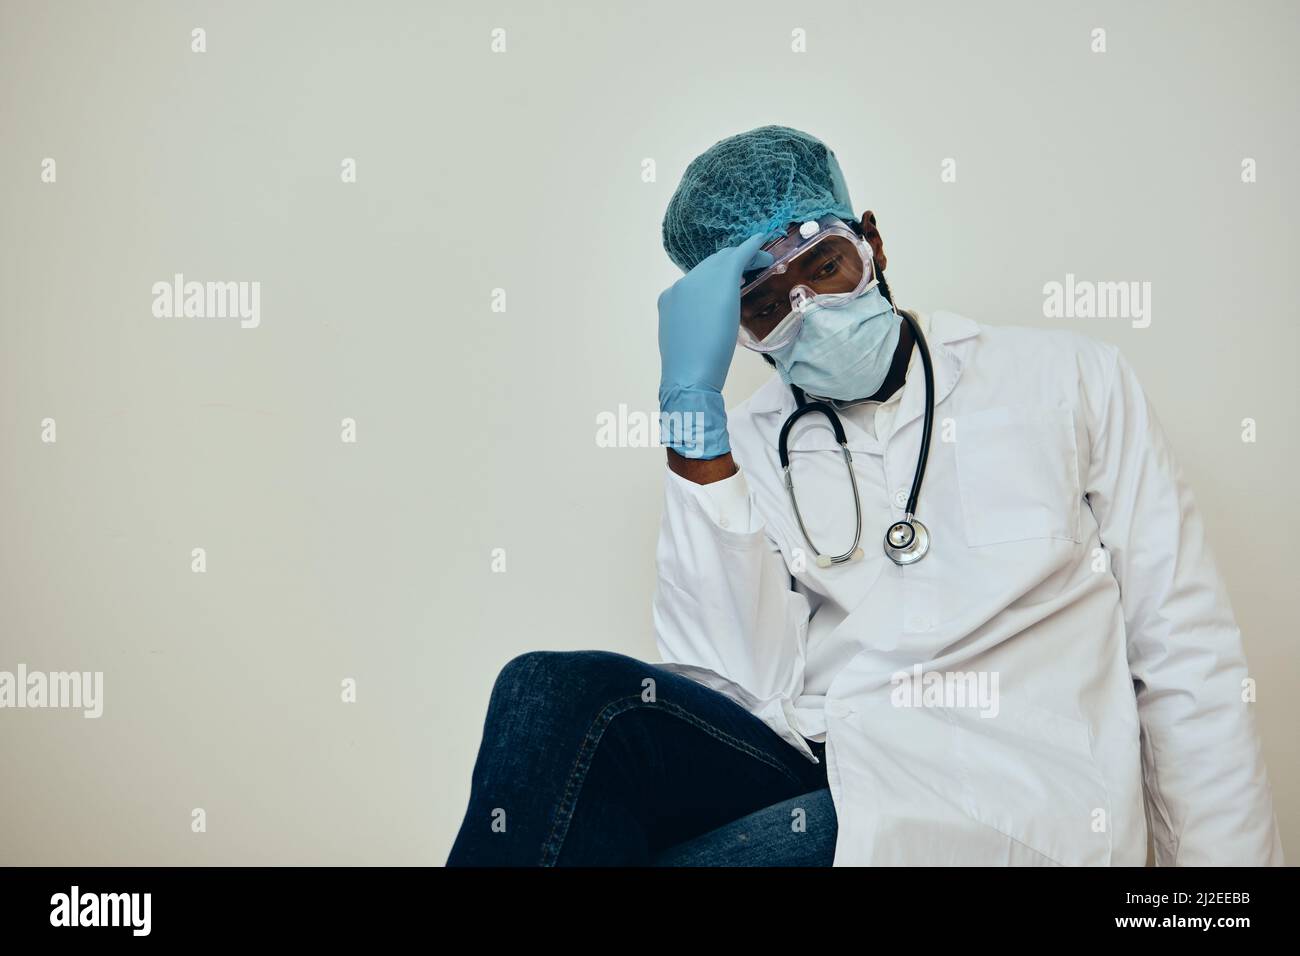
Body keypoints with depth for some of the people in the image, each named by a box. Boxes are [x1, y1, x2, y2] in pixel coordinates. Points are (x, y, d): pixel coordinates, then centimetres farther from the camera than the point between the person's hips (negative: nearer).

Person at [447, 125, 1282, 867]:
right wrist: (691, 400, -12)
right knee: (560, 690, -27)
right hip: (811, 778, 2)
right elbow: (743, 687, -8)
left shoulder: (1070, 379, 8)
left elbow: (1189, 671, 6)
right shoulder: (744, 446, 9)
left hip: (1005, 812, -2)